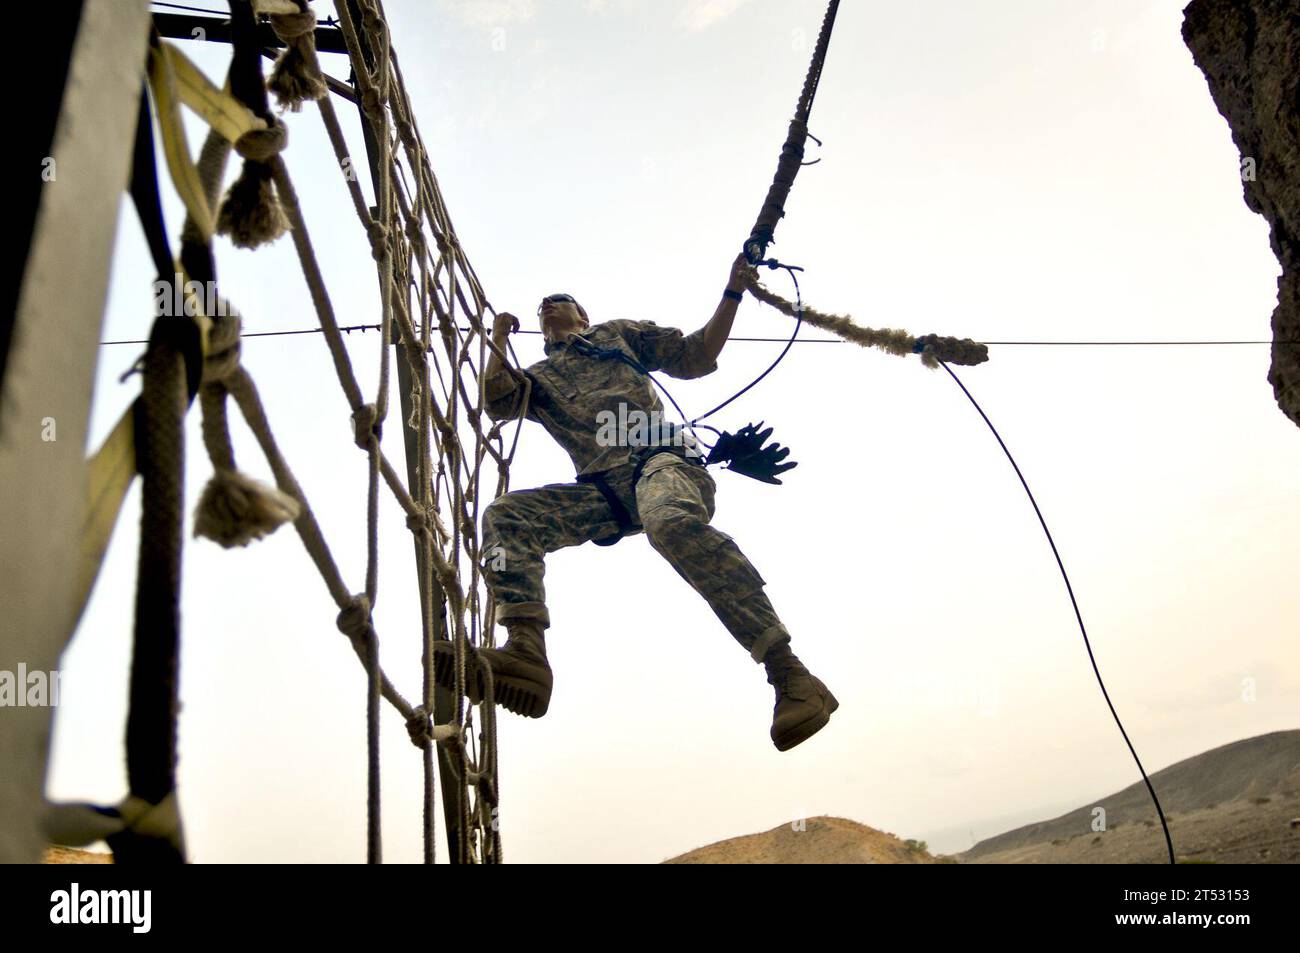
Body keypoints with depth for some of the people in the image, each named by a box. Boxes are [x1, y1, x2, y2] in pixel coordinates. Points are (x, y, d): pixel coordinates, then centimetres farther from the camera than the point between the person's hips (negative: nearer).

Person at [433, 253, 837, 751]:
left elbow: (695, 357, 23)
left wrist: (732, 293, 15)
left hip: (661, 458, -3)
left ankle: (788, 672, -43)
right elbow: (498, 404, 12)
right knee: (503, 515, -21)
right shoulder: (538, 378, 33)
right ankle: (525, 649, -39)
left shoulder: (618, 333, 30)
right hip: (603, 490, 4)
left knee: (671, 519, -39)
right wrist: (498, 339, 12)